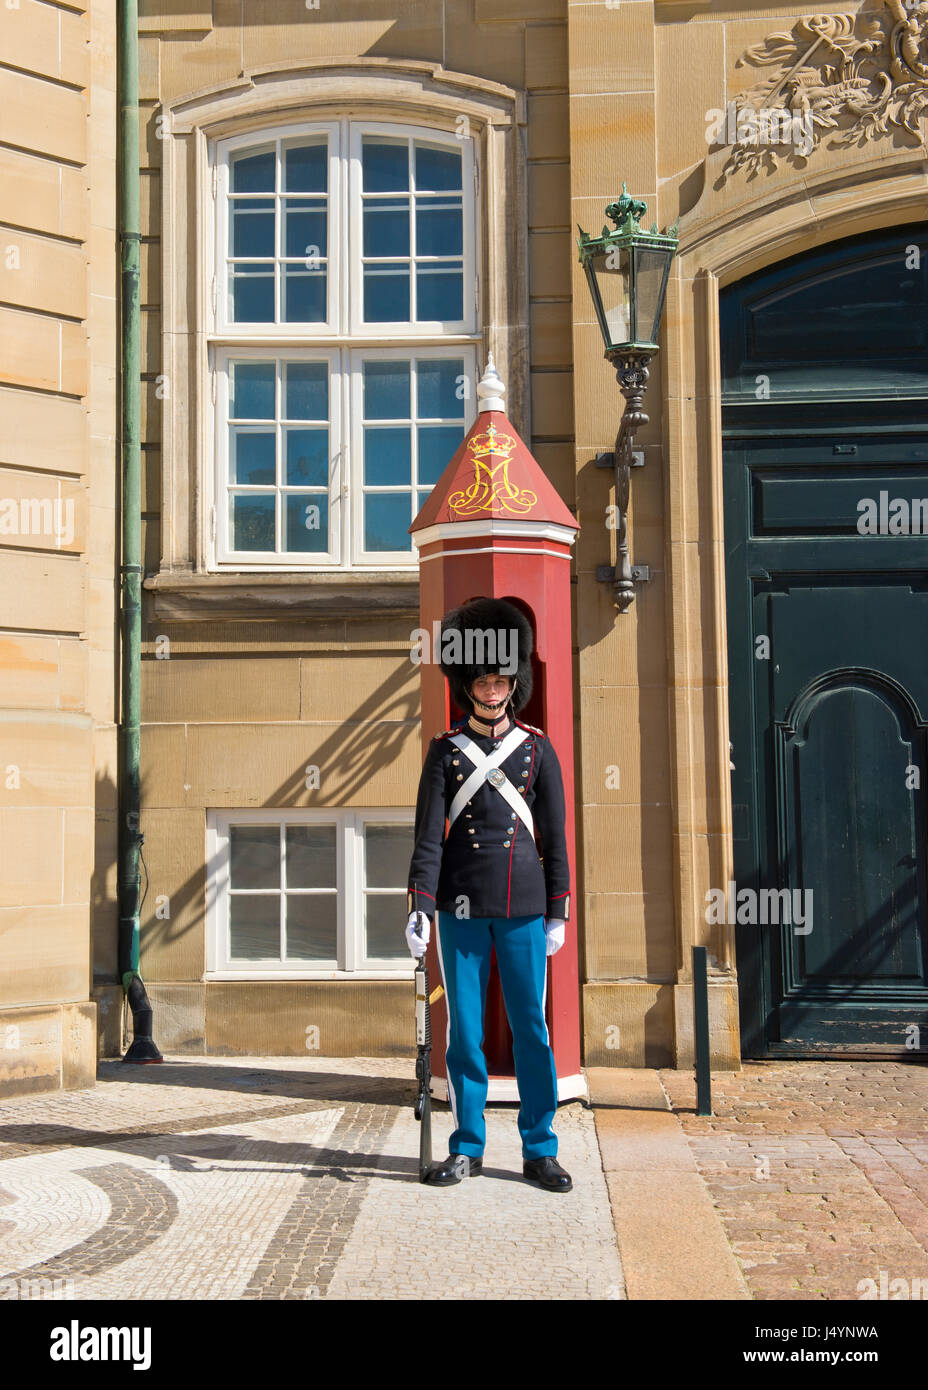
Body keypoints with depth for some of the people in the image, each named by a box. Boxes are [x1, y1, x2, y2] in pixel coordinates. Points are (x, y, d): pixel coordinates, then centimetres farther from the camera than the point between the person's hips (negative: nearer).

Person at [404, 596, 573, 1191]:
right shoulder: (445, 750, 4)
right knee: (464, 1029, 6)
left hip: (524, 909, 0)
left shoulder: (538, 748, 6)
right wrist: (421, 908, -12)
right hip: (463, 909, 0)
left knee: (531, 1027, 4)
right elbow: (429, 834, -2)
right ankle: (468, 1146, 18)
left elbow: (554, 835, 6)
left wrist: (558, 912, 1)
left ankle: (540, 1149, 14)